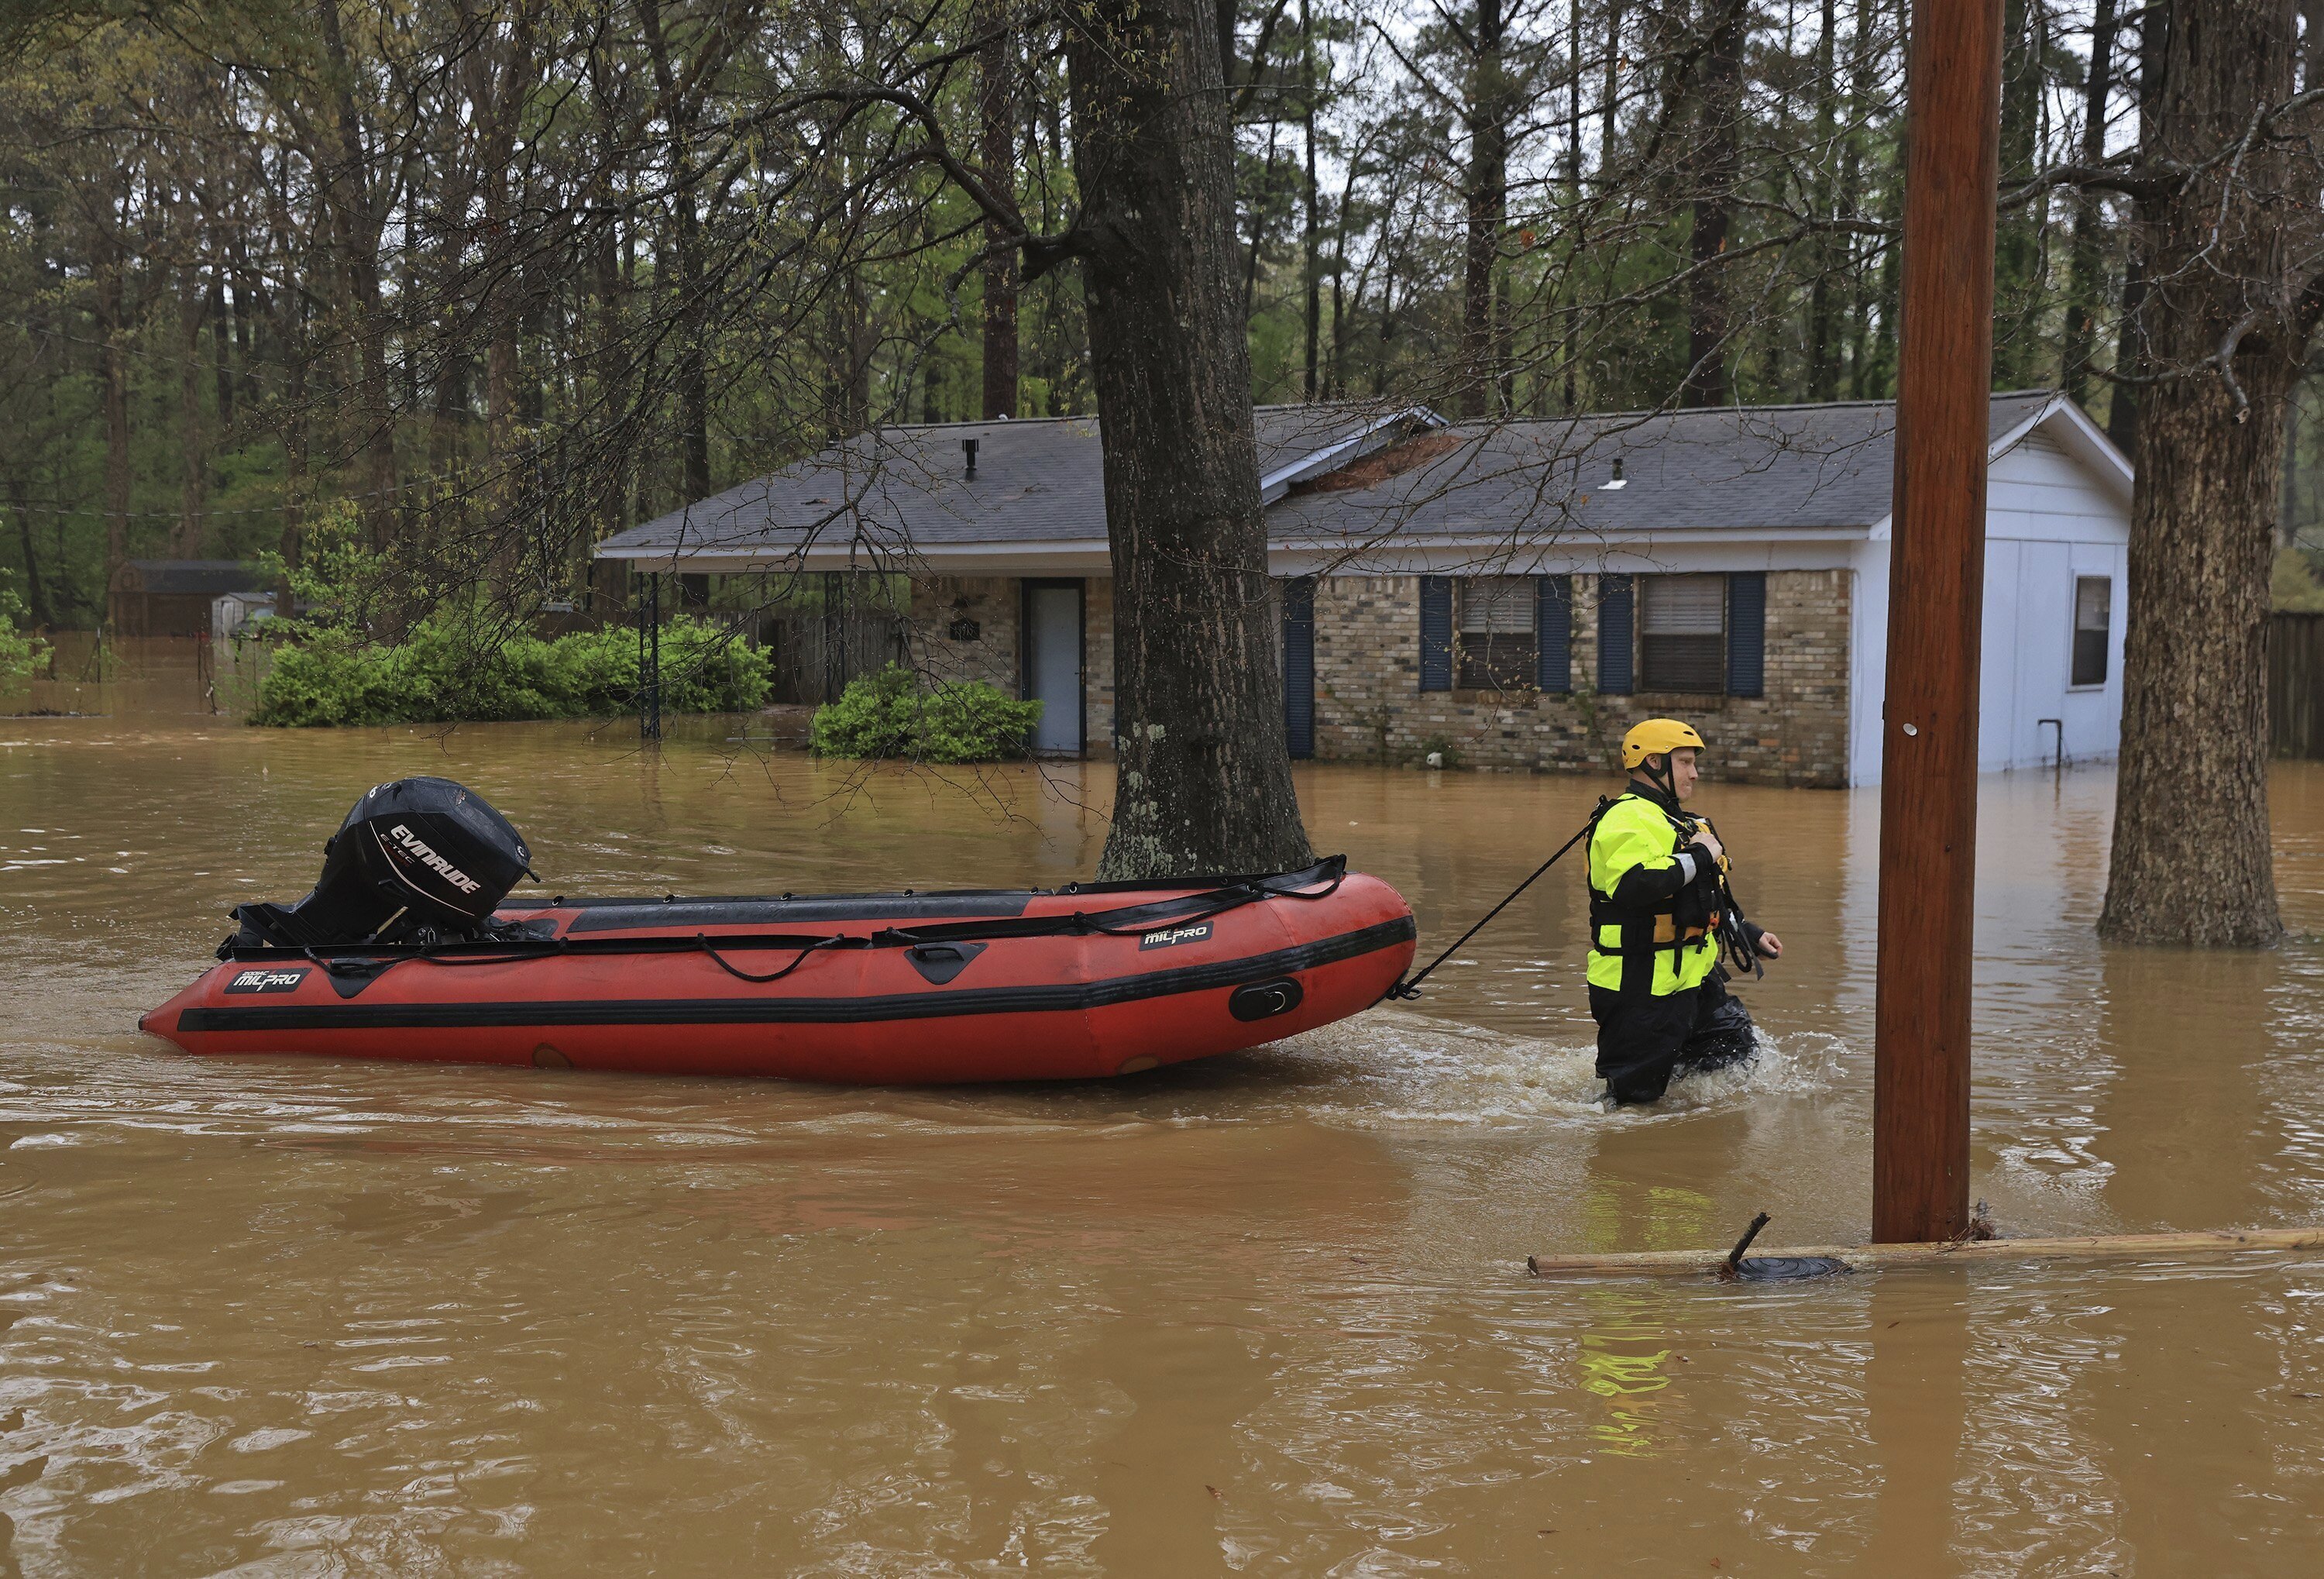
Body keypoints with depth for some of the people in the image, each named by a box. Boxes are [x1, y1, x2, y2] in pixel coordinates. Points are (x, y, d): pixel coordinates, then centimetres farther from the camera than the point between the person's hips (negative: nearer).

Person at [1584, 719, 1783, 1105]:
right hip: (1641, 989, -10)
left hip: (1691, 982, 10)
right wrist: (1699, 857, -22)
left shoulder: (1672, 822, 22)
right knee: (1633, 1099, -6)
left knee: (1738, 1059, 13)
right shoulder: (1629, 819, -15)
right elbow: (1633, 885, -34)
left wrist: (1750, 936, 24)